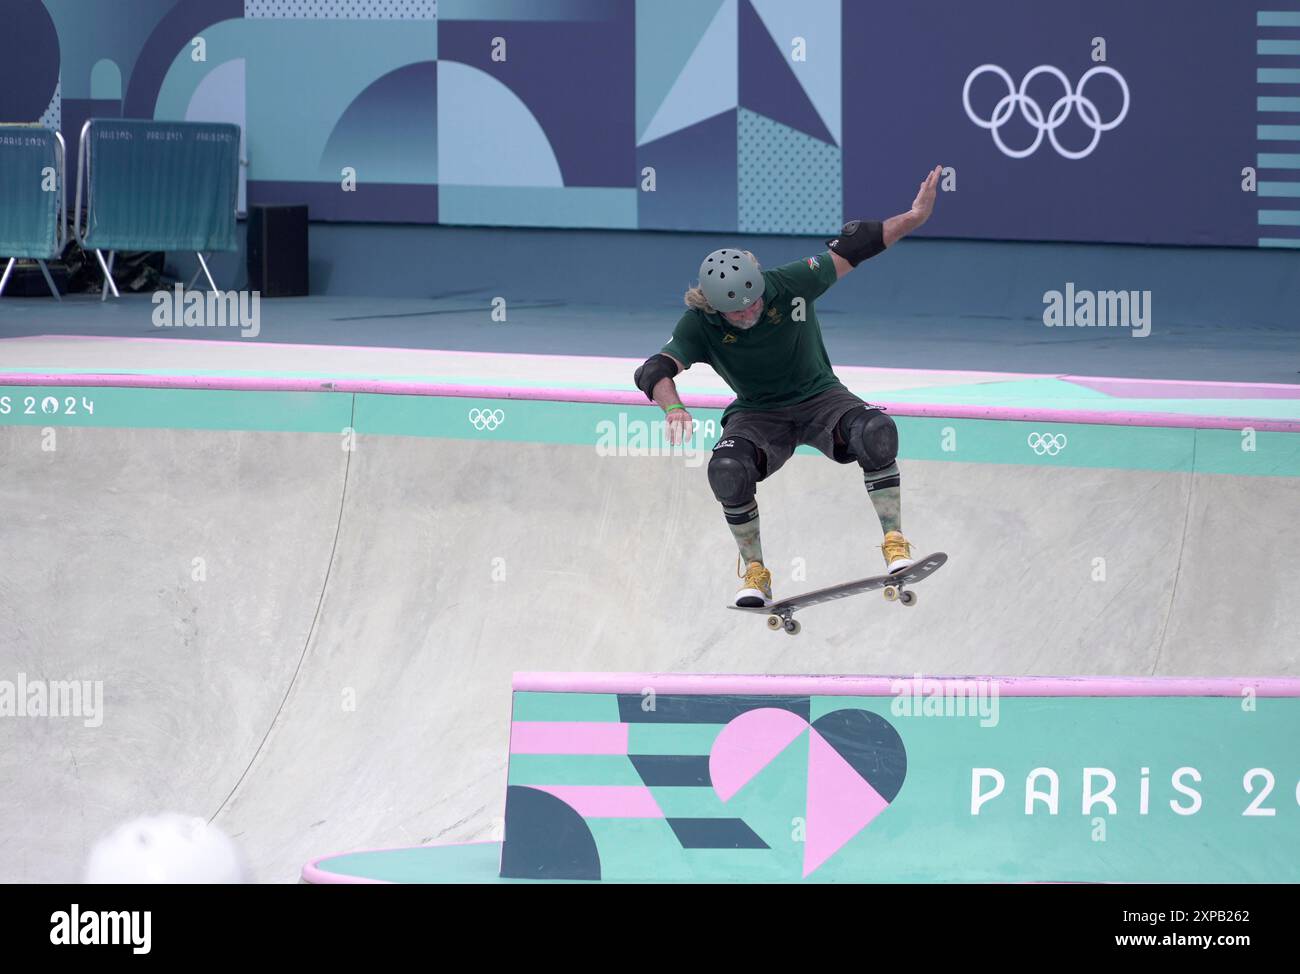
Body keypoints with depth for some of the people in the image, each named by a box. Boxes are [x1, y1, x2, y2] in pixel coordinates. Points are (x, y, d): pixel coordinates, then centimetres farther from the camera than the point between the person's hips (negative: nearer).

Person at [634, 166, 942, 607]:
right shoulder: (700, 325, -17)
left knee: (875, 433, -34)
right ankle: (754, 570, -11)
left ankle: (894, 541, -22)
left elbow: (849, 248, -11)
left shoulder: (790, 284, -18)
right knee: (728, 470, -32)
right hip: (758, 416, 0)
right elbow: (655, 370, -26)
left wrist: (914, 217, -17)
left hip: (820, 398, 0)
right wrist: (673, 409, -49)